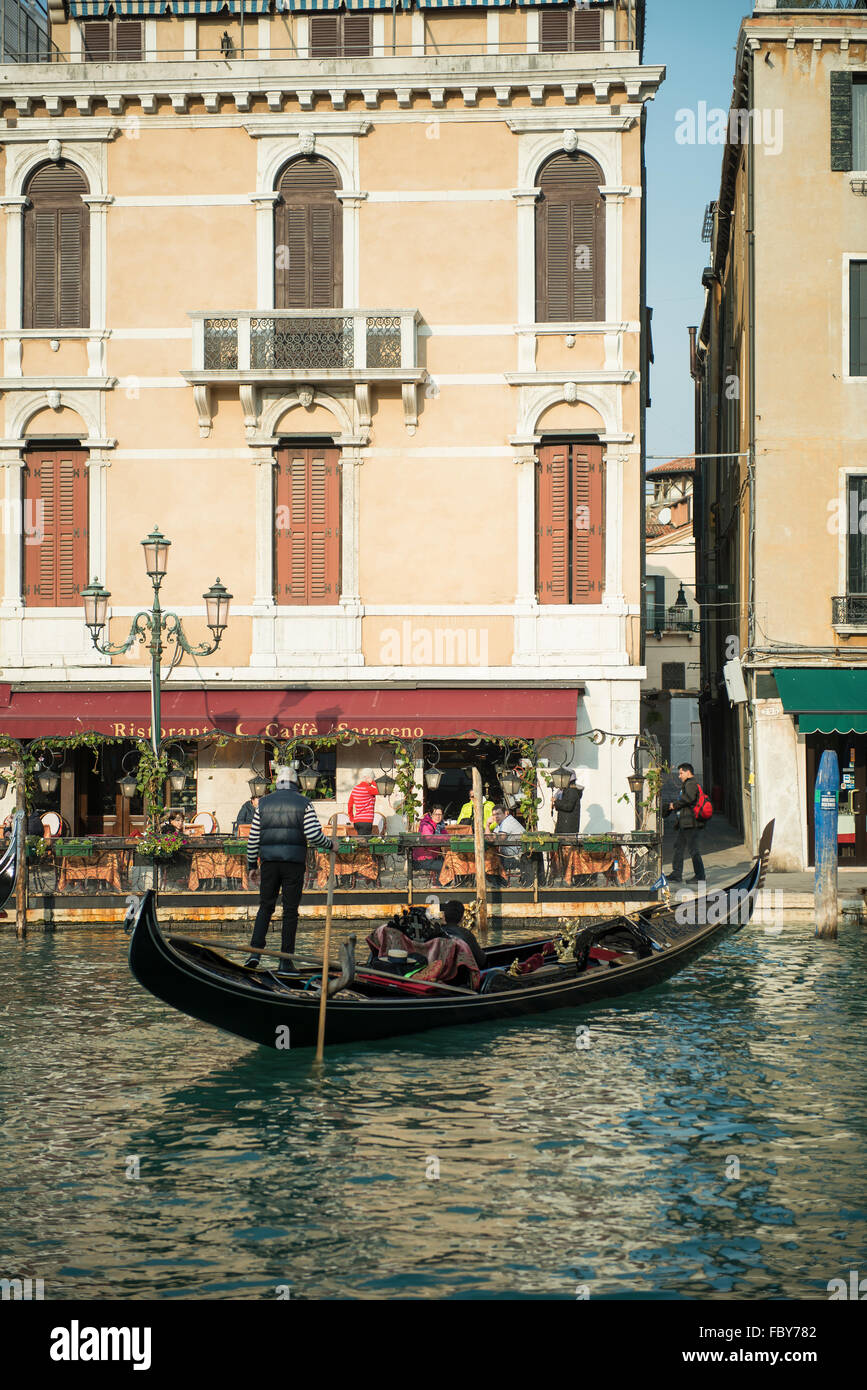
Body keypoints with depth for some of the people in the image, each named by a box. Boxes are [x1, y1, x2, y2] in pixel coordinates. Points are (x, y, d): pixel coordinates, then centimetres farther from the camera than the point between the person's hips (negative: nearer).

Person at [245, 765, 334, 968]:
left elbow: (253, 838, 8)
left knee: (265, 907, 11)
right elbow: (314, 834, -10)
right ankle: (286, 959, 4)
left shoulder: (264, 803, 8)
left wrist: (252, 865, 15)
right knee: (290, 911, 4)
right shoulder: (304, 804, 1)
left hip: (269, 862, 2)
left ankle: (255, 952, -4)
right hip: (294, 863, -2)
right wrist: (330, 845, 8)